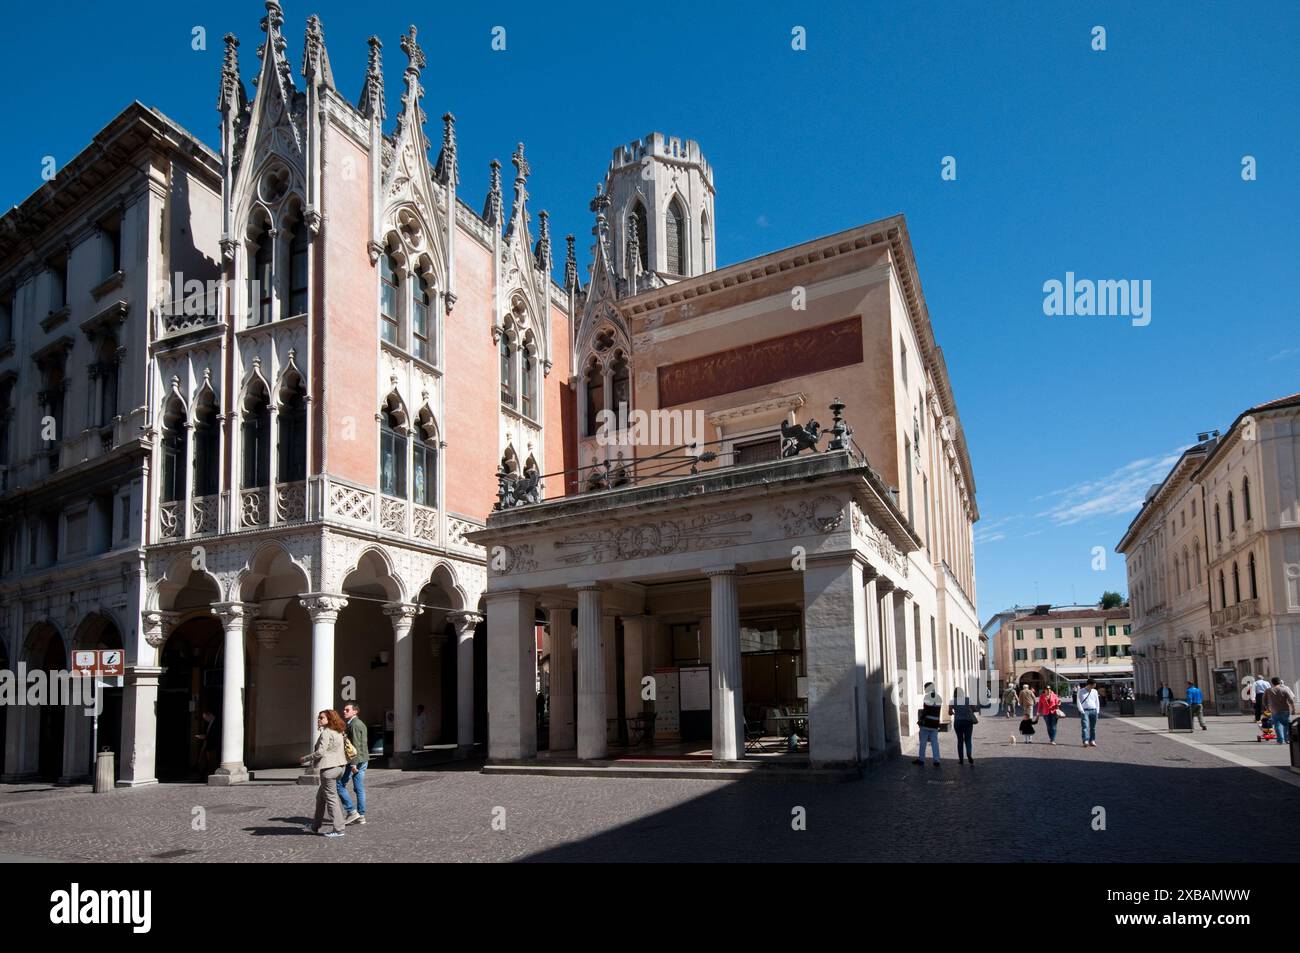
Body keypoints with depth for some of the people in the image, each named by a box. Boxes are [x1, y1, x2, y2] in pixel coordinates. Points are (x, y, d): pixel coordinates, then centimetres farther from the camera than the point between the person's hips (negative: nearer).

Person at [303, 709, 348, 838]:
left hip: (329, 768, -10)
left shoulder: (326, 733, -16)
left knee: (331, 798, -3)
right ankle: (315, 826, 32)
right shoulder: (338, 732, 13)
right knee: (320, 797, 21)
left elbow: (320, 752, -21)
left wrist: (305, 759, -7)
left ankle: (338, 829, 0)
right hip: (338, 766, 10)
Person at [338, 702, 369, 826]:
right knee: (359, 789, 10)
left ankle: (352, 811, -4)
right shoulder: (361, 724, 18)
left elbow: (356, 745, -20)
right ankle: (361, 816, 11)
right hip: (363, 760, 10)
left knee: (340, 785, -3)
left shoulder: (354, 725, -13)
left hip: (356, 760, -10)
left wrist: (353, 763, -23)